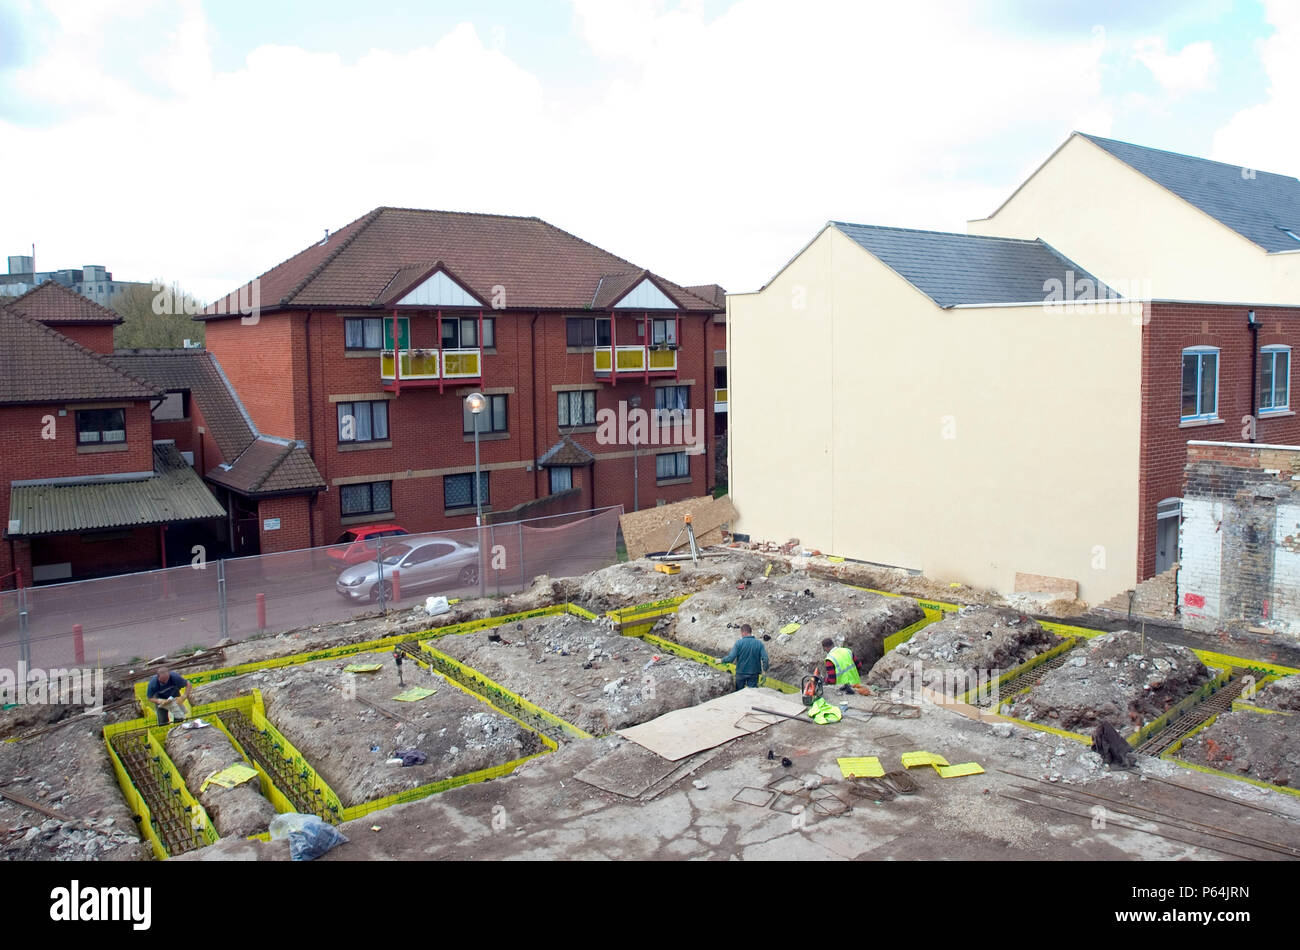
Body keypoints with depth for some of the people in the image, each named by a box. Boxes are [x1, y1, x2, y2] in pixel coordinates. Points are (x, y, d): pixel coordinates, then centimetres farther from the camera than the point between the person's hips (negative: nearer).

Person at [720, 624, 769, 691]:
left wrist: (721, 660, -1)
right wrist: (765, 669, 4)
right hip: (754, 673, 1)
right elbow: (765, 658, -11)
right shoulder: (759, 643, -6)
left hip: (741, 673, -1)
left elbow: (731, 658, -17)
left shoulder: (738, 643, -13)